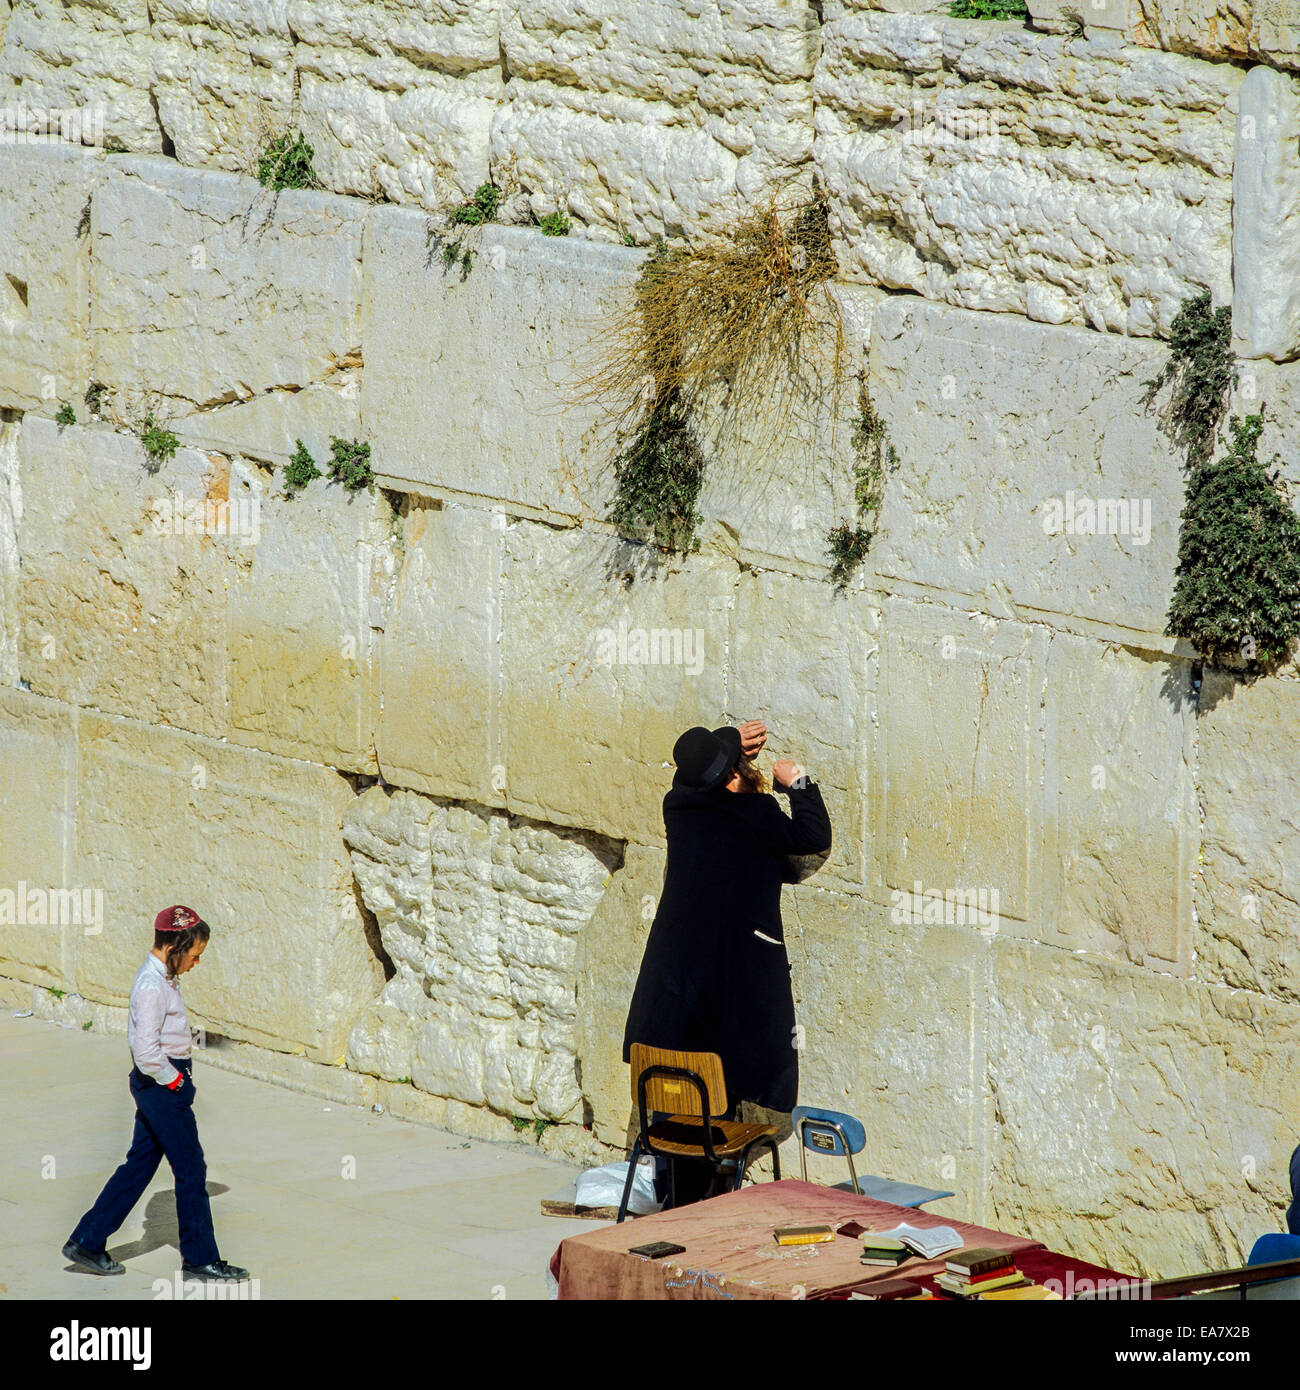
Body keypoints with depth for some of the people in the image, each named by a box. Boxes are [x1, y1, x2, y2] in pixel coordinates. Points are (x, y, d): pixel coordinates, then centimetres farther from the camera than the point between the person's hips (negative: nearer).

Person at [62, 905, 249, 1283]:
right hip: (162, 1084, -10)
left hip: (154, 1085, 10)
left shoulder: (158, 977, 9)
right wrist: (175, 1080, -14)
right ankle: (200, 1259, 9)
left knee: (140, 1164, 15)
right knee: (191, 1170, 0)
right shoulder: (153, 986, -22)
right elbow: (147, 1052, -28)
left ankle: (87, 1242, 19)